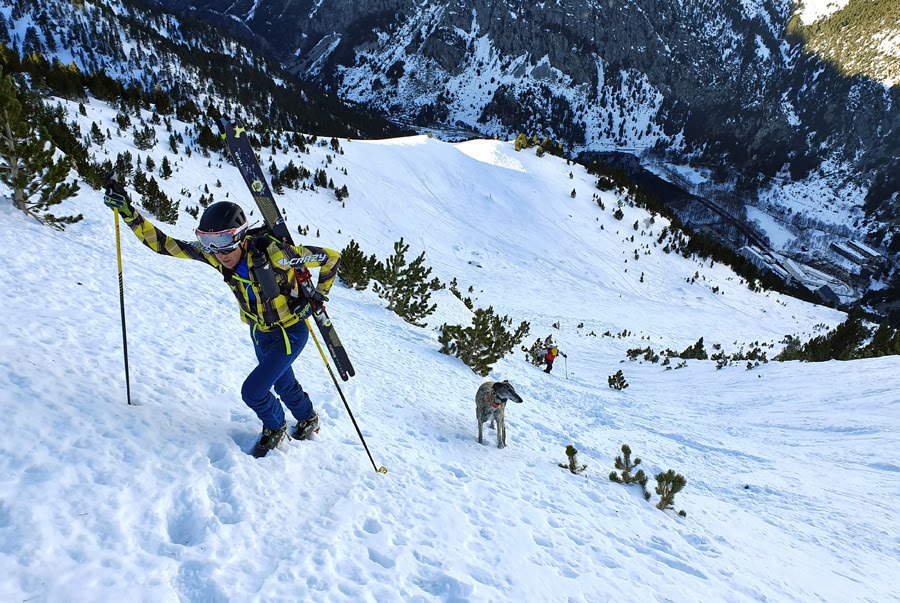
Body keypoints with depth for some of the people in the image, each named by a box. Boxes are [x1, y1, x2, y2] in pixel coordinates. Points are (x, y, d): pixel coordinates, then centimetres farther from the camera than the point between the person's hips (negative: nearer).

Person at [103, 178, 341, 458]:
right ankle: (308, 420, 54)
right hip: (260, 332, 6)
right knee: (283, 384, 24)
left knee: (253, 390, -11)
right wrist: (128, 212, -28)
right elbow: (166, 244, -18)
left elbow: (331, 257, -24)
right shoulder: (216, 253, -18)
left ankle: (275, 427, 22)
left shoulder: (273, 252, -33)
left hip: (290, 332, -6)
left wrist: (318, 297, -18)